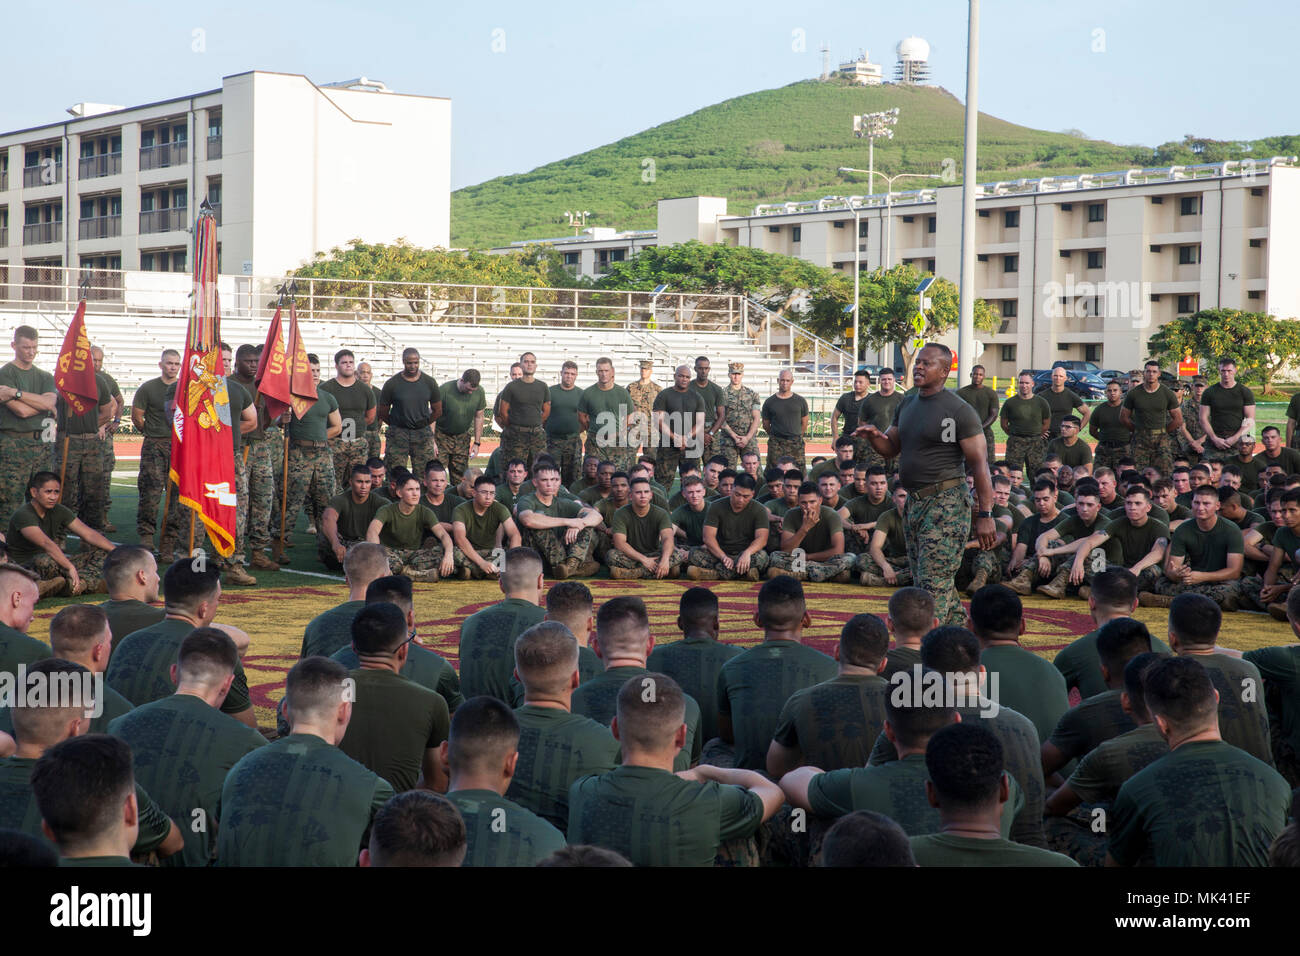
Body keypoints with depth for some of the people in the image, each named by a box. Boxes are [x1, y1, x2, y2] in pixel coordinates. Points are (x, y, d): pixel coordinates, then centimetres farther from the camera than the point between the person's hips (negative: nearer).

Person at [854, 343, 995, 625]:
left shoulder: (959, 411, -10)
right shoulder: (907, 404, 13)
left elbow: (980, 464, -12)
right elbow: (890, 448, 20)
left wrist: (985, 515, -16)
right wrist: (873, 435, -5)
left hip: (947, 503, -9)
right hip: (914, 502, 9)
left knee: (933, 582, -10)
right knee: (930, 579, 14)